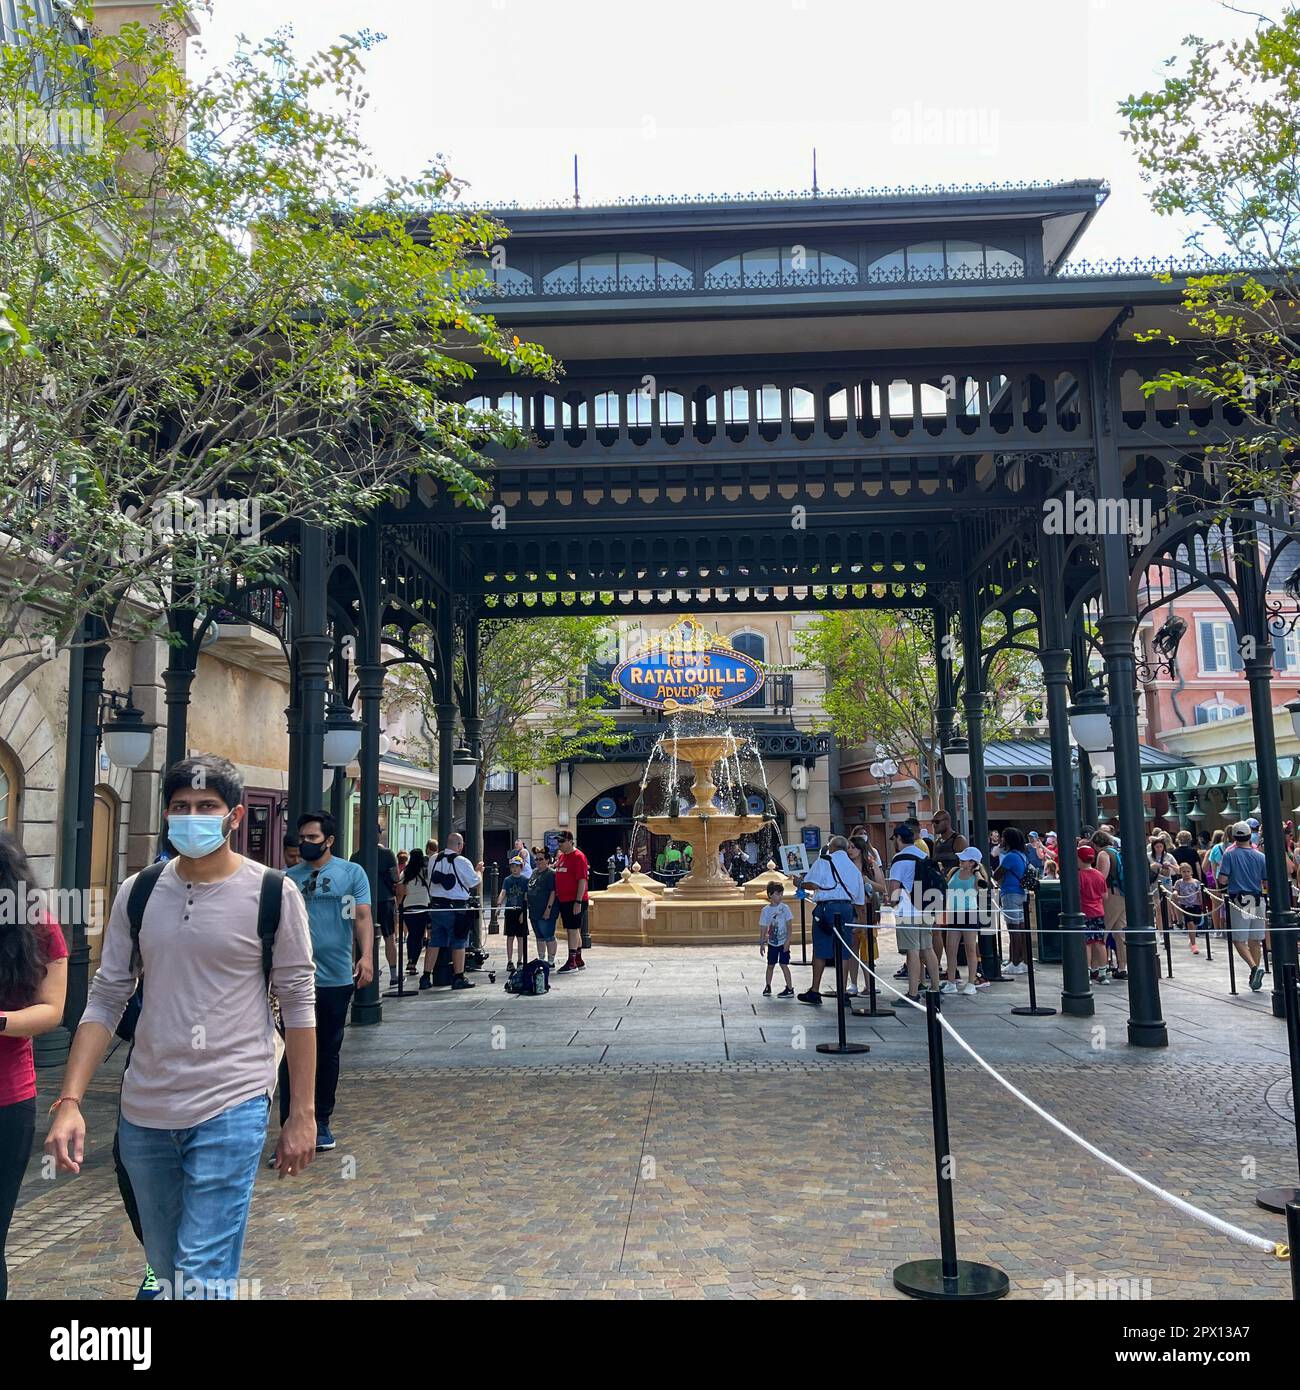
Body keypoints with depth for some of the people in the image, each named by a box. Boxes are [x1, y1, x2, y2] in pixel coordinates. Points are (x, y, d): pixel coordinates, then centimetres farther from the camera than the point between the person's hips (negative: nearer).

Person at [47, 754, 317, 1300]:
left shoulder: (274, 893, -9)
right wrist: (69, 1101, -4)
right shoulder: (138, 892, 1)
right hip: (143, 1111, 5)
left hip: (231, 1110, -4)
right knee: (165, 1264, 22)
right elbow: (105, 1001, 4)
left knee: (202, 1279, -6)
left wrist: (303, 1112, -4)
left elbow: (298, 1006, -5)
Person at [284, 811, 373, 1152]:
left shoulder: (352, 873, 2)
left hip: (337, 979, 0)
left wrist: (366, 956, -20)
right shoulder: (289, 878, 6)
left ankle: (321, 1123, 26)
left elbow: (362, 917, -5)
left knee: (328, 1053, 12)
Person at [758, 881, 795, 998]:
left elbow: (789, 925, -7)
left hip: (783, 942, -3)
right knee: (770, 965, 12)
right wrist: (762, 943, 3)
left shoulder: (785, 907, -7)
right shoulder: (766, 910, -1)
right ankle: (767, 986, 27)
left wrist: (788, 940, -13)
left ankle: (790, 989, -3)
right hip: (772, 942, 3)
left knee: (783, 964, -8)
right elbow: (763, 928, 4)